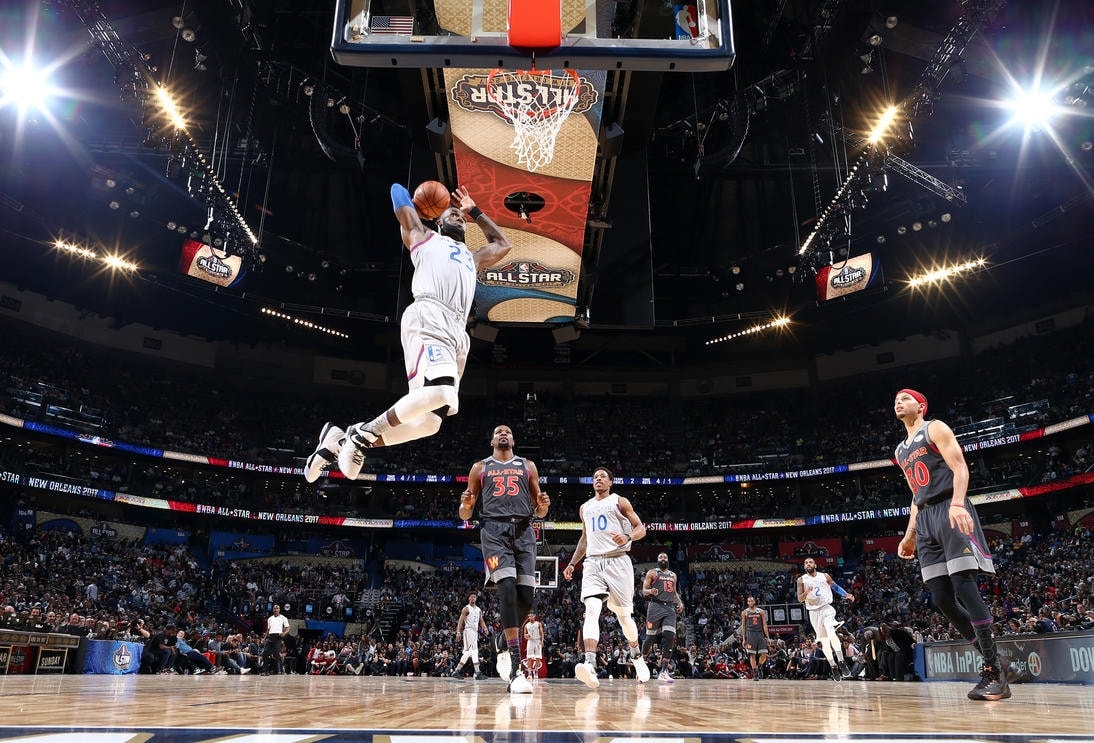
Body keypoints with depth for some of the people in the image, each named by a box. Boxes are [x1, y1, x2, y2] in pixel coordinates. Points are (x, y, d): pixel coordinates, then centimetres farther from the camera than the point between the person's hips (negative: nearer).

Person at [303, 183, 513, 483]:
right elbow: (398, 191, 28)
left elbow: (503, 244, 53)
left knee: (430, 421, -4)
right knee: (440, 394, -32)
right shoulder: (424, 237, 24)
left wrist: (475, 211, 50)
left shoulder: (472, 258, 39)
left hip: (458, 332, 7)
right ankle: (362, 433, -13)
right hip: (429, 318, -7)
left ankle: (341, 440, 6)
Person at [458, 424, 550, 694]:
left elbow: (539, 513, 19)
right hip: (495, 529, -2)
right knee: (507, 587, -22)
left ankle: (504, 644, 22)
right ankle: (515, 669, -23)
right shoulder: (480, 467, 18)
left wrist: (543, 506, -5)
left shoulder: (527, 466, 21)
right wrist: (466, 504, -9)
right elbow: (465, 515, 15)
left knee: (526, 595, -8)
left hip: (523, 530, 2)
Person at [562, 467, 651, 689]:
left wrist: (628, 537, -21)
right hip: (593, 562, 3)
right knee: (591, 610, -19)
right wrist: (572, 563, 22)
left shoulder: (620, 502, 5)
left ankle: (637, 658, 31)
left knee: (624, 615, 6)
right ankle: (590, 665, -33)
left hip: (618, 561, -3)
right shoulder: (585, 508, 18)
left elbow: (641, 528, 0)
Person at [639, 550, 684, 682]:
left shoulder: (673, 575, 21)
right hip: (656, 607, -3)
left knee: (669, 637, -13)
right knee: (651, 637, -1)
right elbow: (644, 591, 0)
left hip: (670, 608, 4)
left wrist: (680, 603, 9)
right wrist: (650, 591, -23)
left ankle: (664, 671, -13)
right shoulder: (652, 572, 6)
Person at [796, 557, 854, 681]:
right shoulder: (801, 580, -1)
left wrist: (846, 595, -2)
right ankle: (834, 667, 17)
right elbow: (800, 599, -5)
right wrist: (806, 592, -25)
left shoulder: (825, 576, 1)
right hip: (814, 612, 2)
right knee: (823, 641, 4)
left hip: (826, 608, -1)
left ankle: (842, 663, -17)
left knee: (831, 634, -25)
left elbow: (835, 587, 15)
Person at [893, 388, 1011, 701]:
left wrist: (957, 504, -25)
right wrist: (910, 534, 21)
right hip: (925, 520, 8)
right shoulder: (901, 451, 25)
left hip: (950, 511, -8)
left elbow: (960, 468, -9)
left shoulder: (936, 429, 4)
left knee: (964, 587, -16)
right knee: (941, 599, -1)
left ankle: (994, 674, -13)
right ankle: (991, 663, 8)